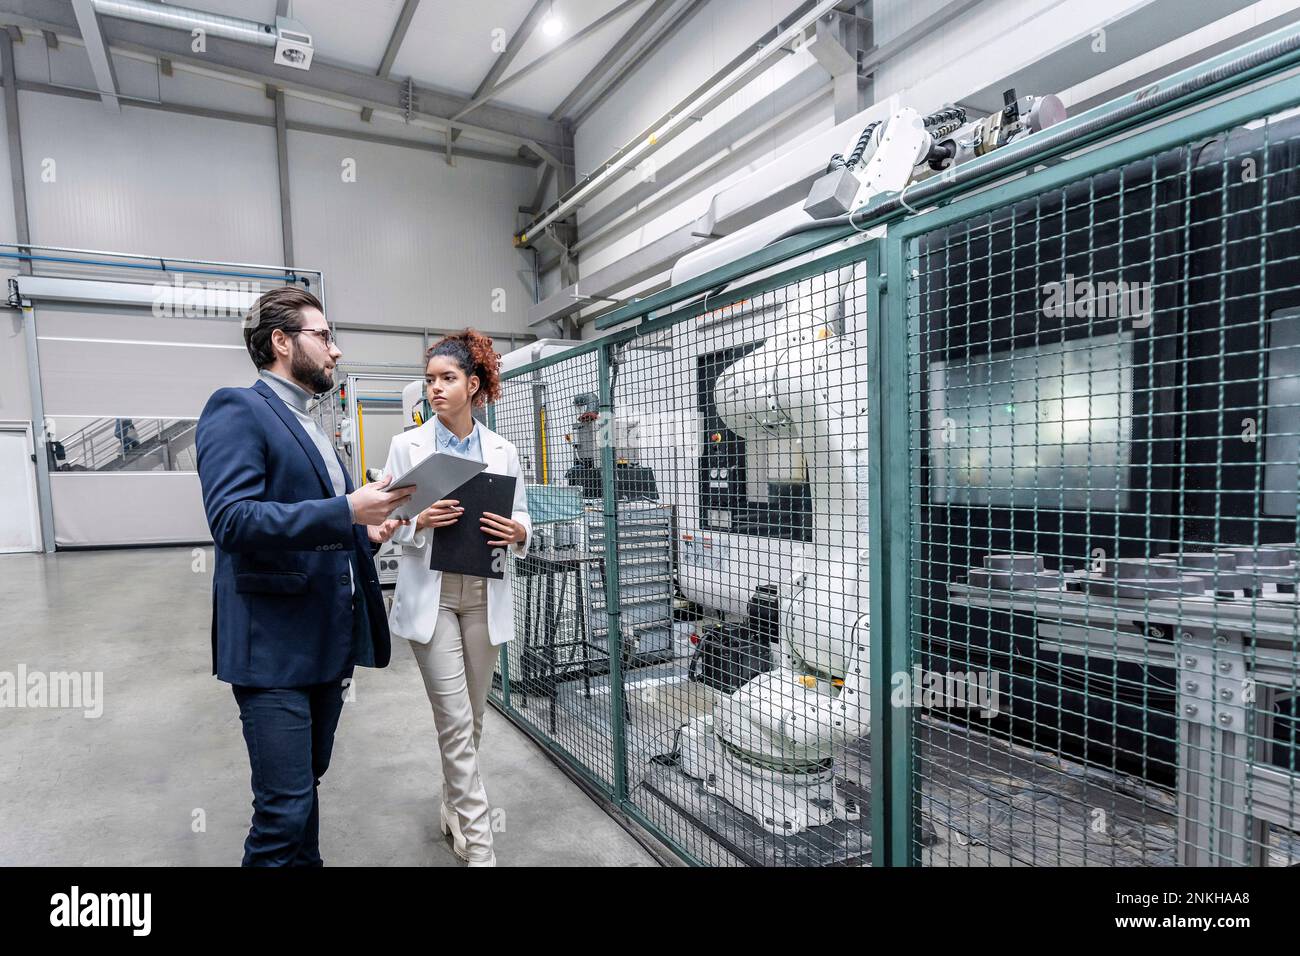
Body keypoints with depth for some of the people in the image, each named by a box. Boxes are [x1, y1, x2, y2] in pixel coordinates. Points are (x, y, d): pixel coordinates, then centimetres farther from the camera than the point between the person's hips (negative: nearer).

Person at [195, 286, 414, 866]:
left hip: (329, 640, 8)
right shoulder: (237, 410, -9)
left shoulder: (309, 427, 18)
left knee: (306, 787, 20)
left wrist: (365, 531, 7)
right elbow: (232, 519, -22)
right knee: (285, 809, -3)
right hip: (275, 646, -8)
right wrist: (344, 511, -27)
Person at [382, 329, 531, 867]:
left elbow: (522, 516, 7)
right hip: (431, 594, -2)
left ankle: (454, 805, 38)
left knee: (472, 715, 15)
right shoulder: (408, 445, 0)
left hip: (484, 594, 3)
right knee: (455, 720, -4)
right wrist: (420, 521, -21)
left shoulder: (502, 450, 4)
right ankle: (478, 845, 7)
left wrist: (516, 532, -16)